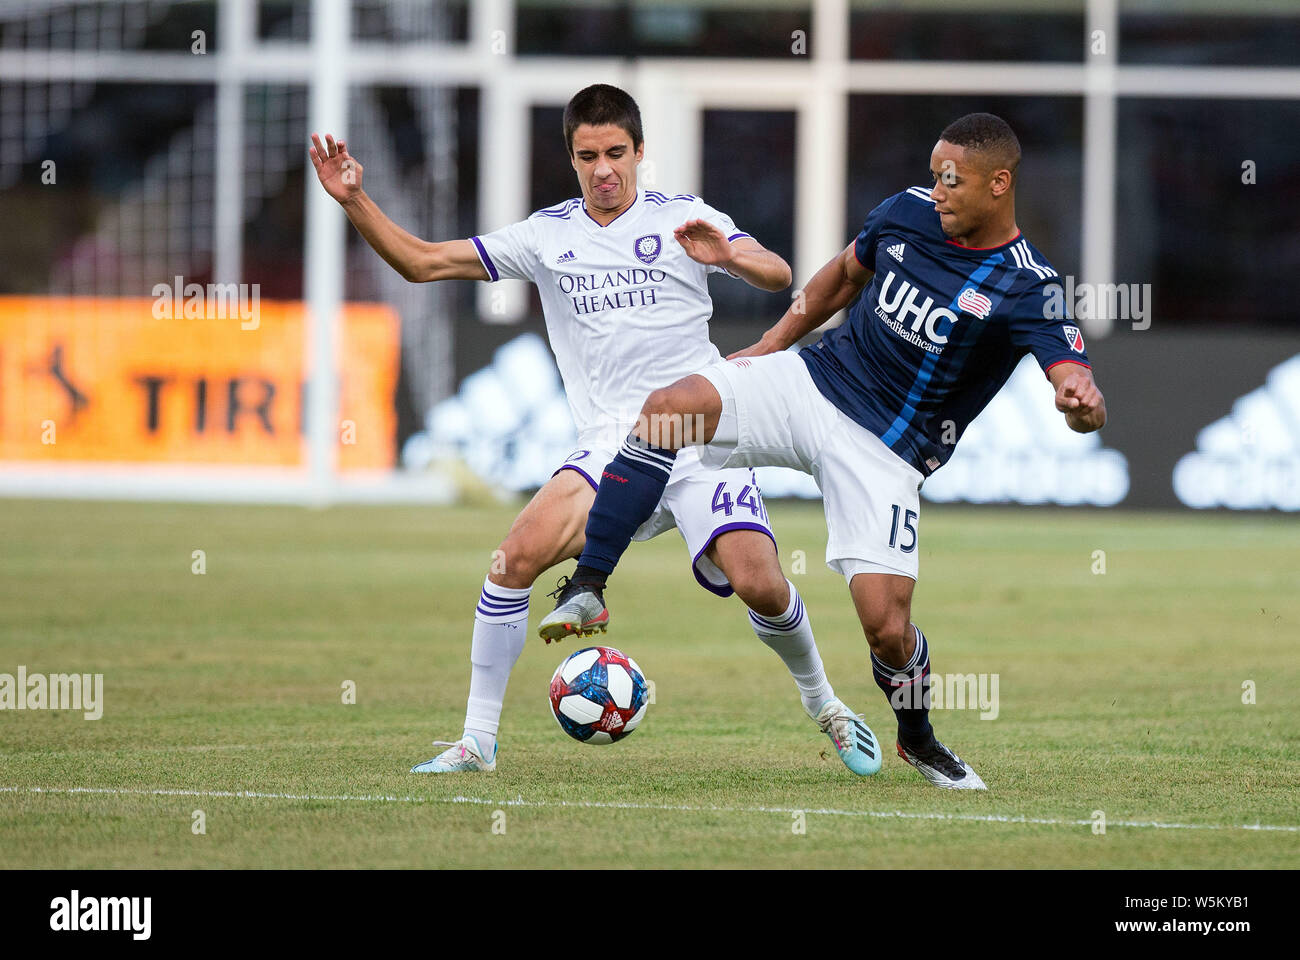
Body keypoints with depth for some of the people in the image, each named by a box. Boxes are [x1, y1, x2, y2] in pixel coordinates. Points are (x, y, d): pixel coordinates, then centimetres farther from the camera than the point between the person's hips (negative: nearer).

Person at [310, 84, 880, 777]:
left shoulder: (682, 218, 5)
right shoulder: (547, 235, 11)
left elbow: (779, 276, -5)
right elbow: (423, 262, 11)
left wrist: (730, 256, -26)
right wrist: (354, 201, -2)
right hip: (611, 449, 2)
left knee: (760, 585, -18)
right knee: (519, 553, -21)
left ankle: (822, 703, 12)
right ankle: (478, 739, -11)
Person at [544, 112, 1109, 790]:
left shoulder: (1027, 289, -15)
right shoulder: (909, 211, 1)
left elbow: (1074, 380, -27)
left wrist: (1081, 403, -50)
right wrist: (770, 345, 19)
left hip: (886, 454, -4)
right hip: (814, 380, 4)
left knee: (887, 626, -14)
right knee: (669, 409, -22)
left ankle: (918, 741, 20)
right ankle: (587, 587, -17)